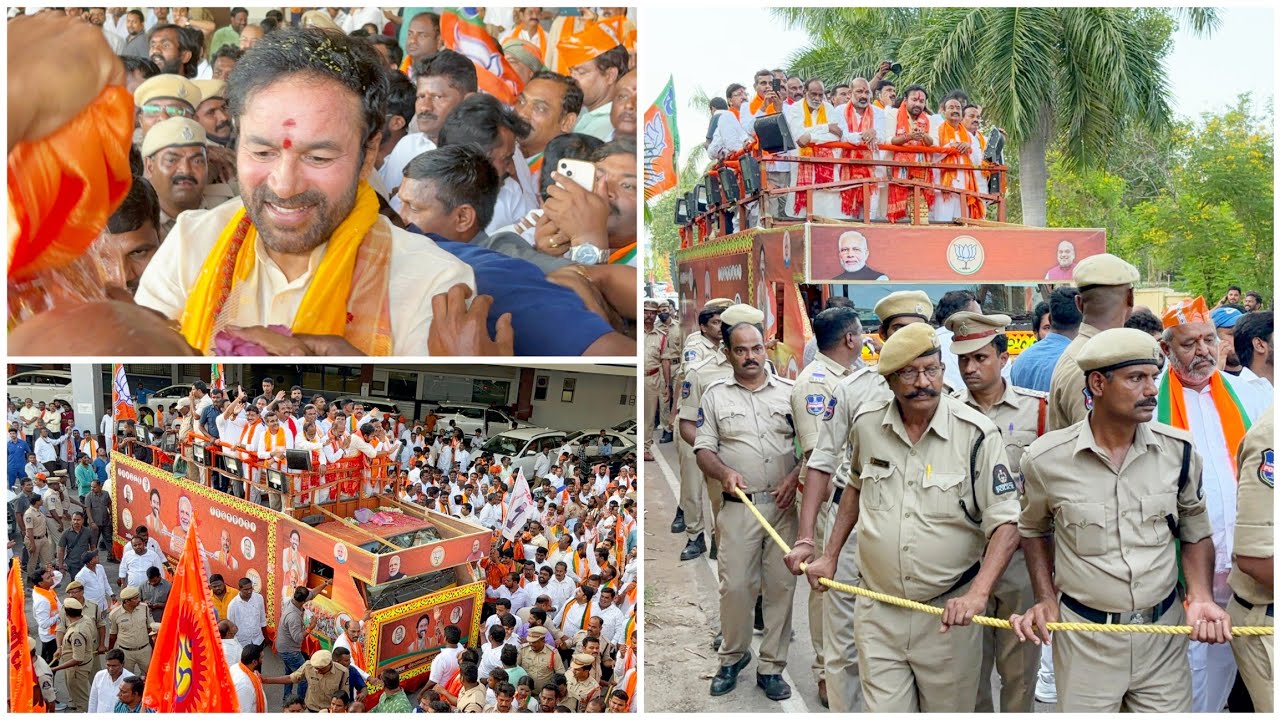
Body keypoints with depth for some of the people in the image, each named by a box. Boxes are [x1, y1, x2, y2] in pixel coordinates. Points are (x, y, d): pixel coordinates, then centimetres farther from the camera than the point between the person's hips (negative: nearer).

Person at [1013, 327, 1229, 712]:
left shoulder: (1179, 450, -5)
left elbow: (1196, 532, 8)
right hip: (1084, 639, -2)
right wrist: (1046, 599, -1)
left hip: (1164, 632, 2)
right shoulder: (1046, 458, -10)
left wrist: (1201, 598, -7)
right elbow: (1034, 529, 8)